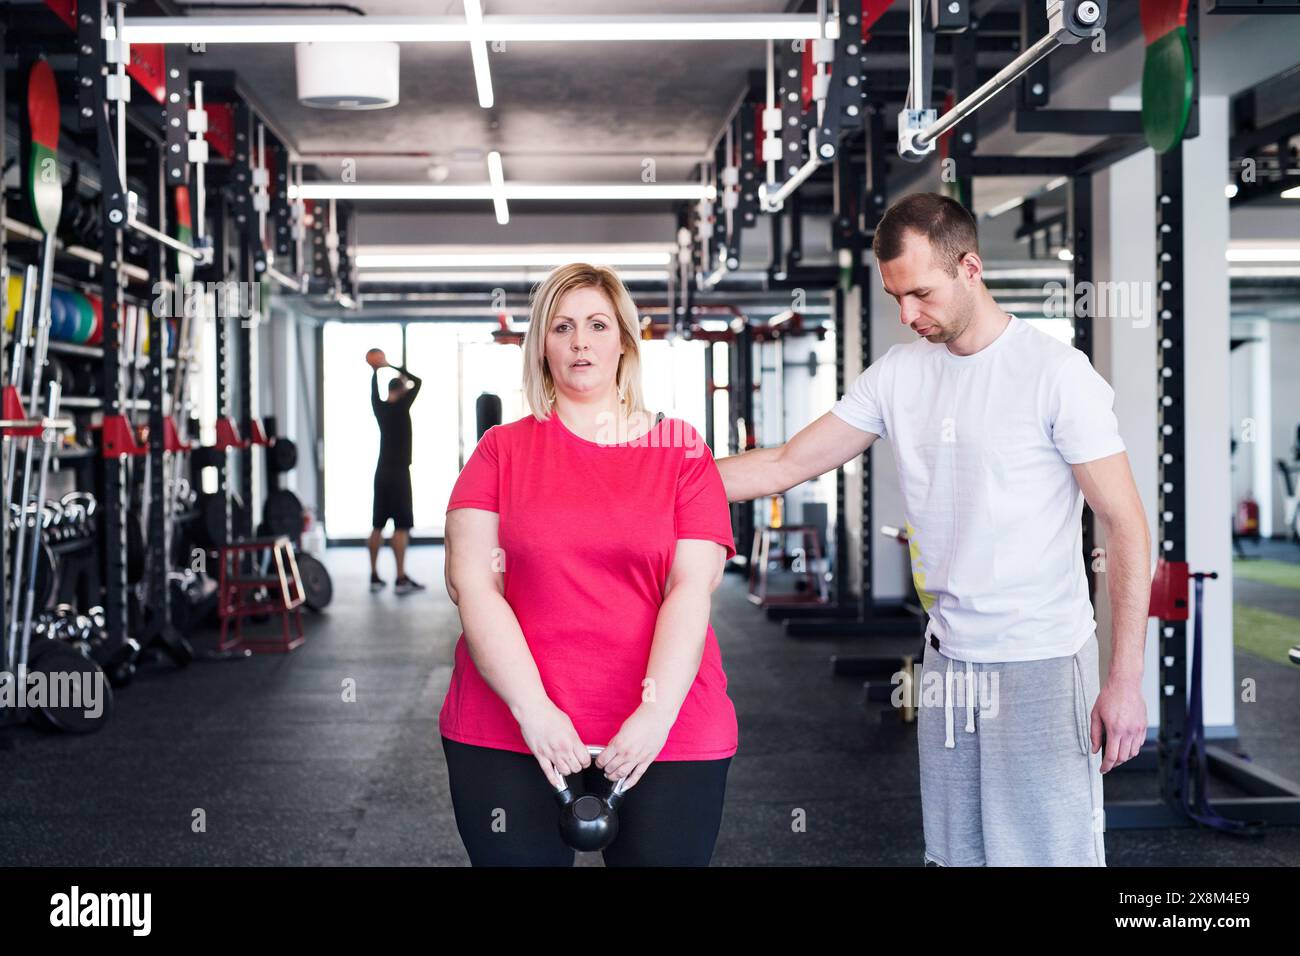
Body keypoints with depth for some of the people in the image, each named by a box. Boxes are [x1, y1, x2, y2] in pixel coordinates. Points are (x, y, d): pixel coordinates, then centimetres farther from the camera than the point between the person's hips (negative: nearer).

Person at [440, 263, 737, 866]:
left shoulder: (681, 450, 6)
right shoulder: (503, 449, 6)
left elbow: (691, 589, -2)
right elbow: (472, 583, -3)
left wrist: (657, 712, -15)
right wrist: (534, 710, -13)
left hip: (665, 732, 0)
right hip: (509, 732, 0)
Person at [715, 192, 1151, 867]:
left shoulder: (1057, 373, -11)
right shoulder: (897, 374, 6)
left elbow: (1125, 526, -10)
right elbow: (786, 464, 9)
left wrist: (1125, 679, -14)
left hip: (1040, 662, -5)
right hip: (947, 657, 5)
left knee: (1044, 852, -3)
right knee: (953, 852, 12)